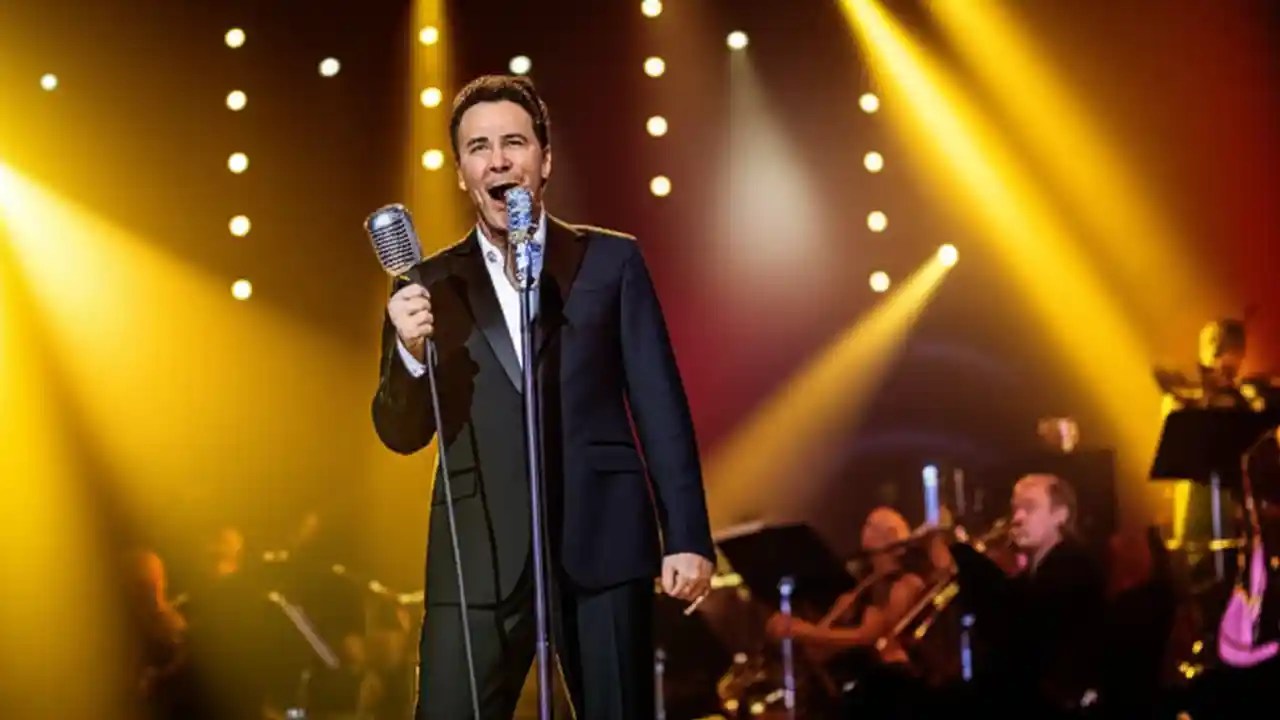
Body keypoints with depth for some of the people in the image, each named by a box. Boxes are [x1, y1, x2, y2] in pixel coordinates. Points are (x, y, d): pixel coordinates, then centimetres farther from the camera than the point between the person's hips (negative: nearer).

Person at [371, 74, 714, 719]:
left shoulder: (611, 261, 7)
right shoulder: (431, 285, 9)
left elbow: (660, 404, 4)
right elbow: (402, 435, 8)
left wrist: (688, 536, -4)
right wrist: (410, 351, -13)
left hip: (602, 542, 0)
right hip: (478, 554, 1)